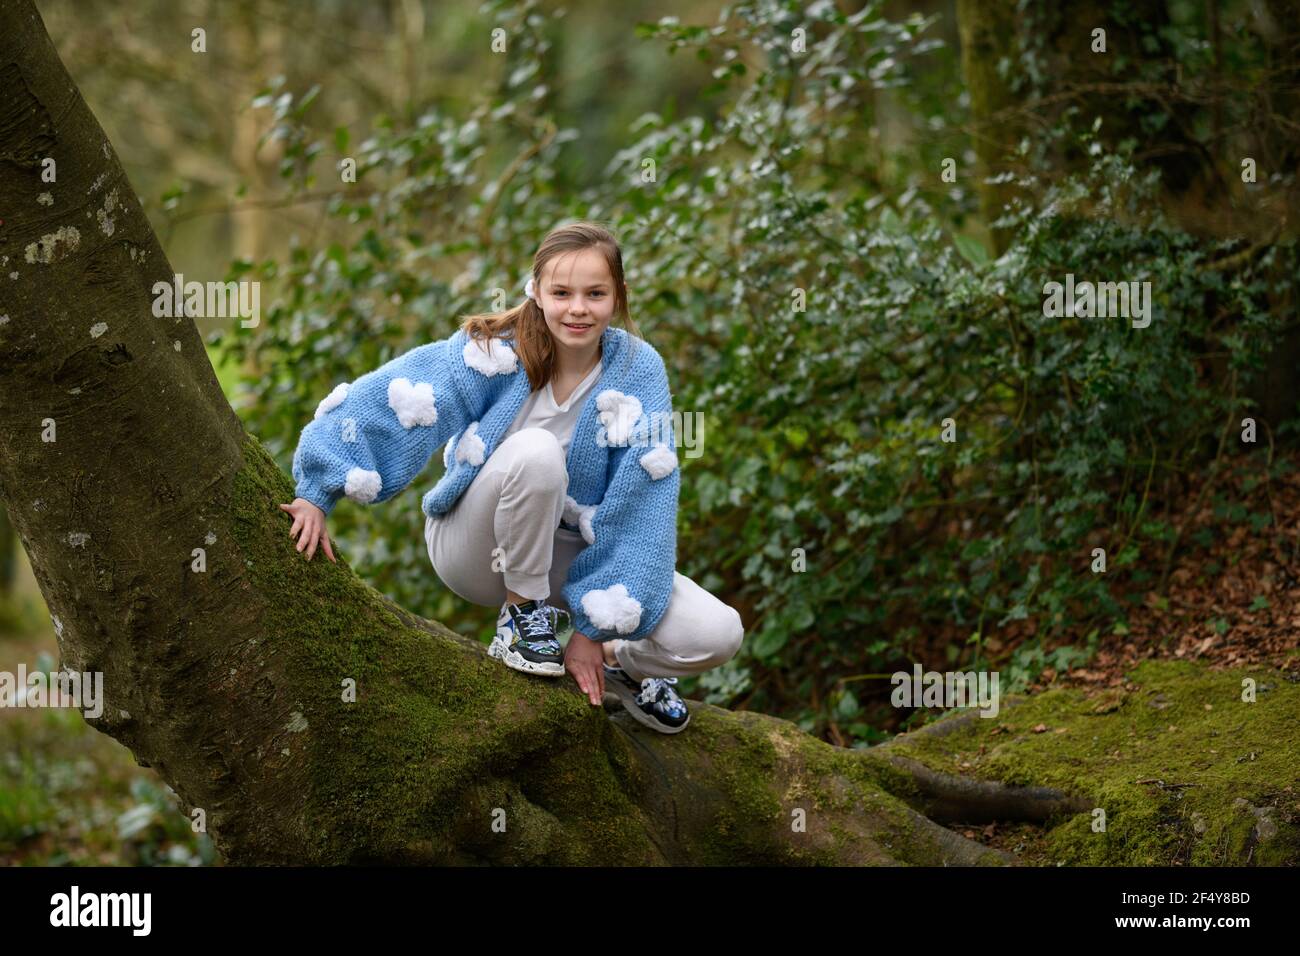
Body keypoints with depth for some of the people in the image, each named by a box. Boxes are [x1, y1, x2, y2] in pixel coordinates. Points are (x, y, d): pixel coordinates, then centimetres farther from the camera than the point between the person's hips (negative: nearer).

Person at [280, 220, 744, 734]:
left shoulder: (638, 370, -13)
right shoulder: (495, 351, -18)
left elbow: (639, 505, -15)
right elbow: (389, 403, -24)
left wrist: (593, 624, -19)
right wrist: (316, 496, -34)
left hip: (571, 553, 2)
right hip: (476, 549, -2)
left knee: (718, 634, -18)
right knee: (536, 451, -36)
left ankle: (620, 661, 15)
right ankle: (521, 616, -15)